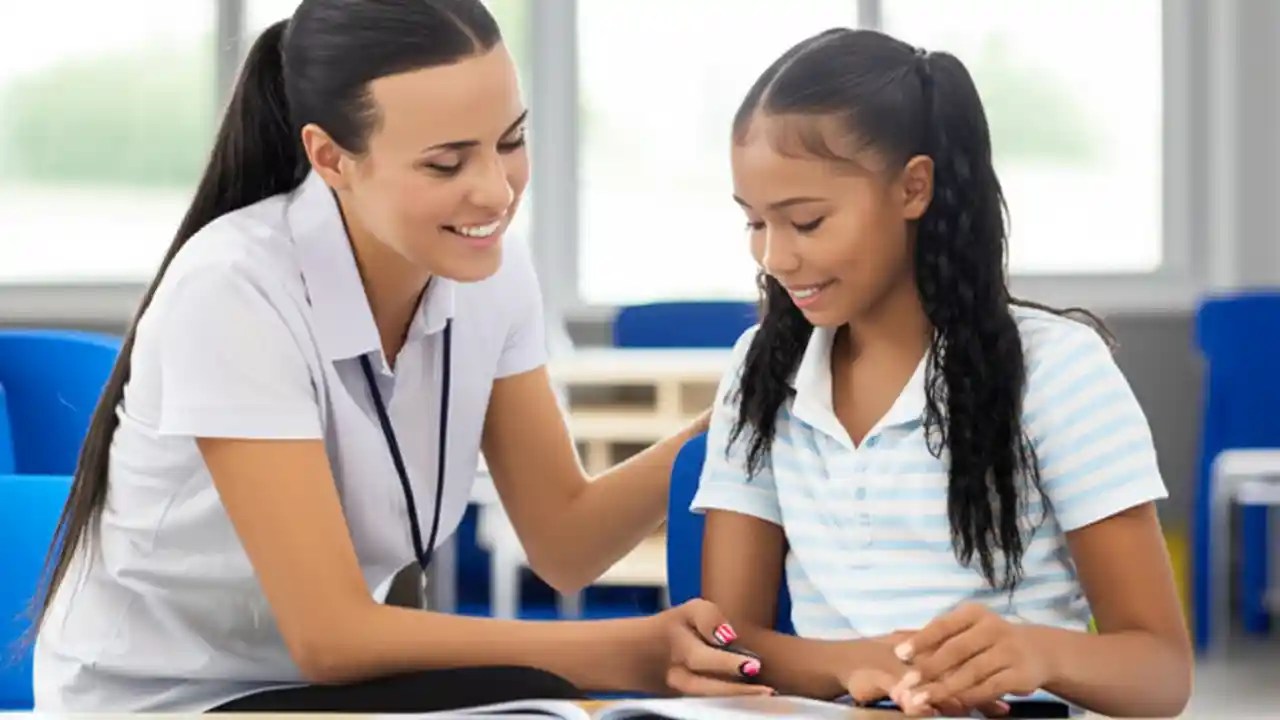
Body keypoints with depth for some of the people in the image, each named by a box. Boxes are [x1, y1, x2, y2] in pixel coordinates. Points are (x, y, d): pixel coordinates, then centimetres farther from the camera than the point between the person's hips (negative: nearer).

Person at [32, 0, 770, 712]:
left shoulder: (490, 266, -6)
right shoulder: (234, 293, -25)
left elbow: (564, 542, -2)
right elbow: (329, 637, -25)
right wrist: (624, 655, -30)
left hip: (330, 687, 6)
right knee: (521, 704, -27)